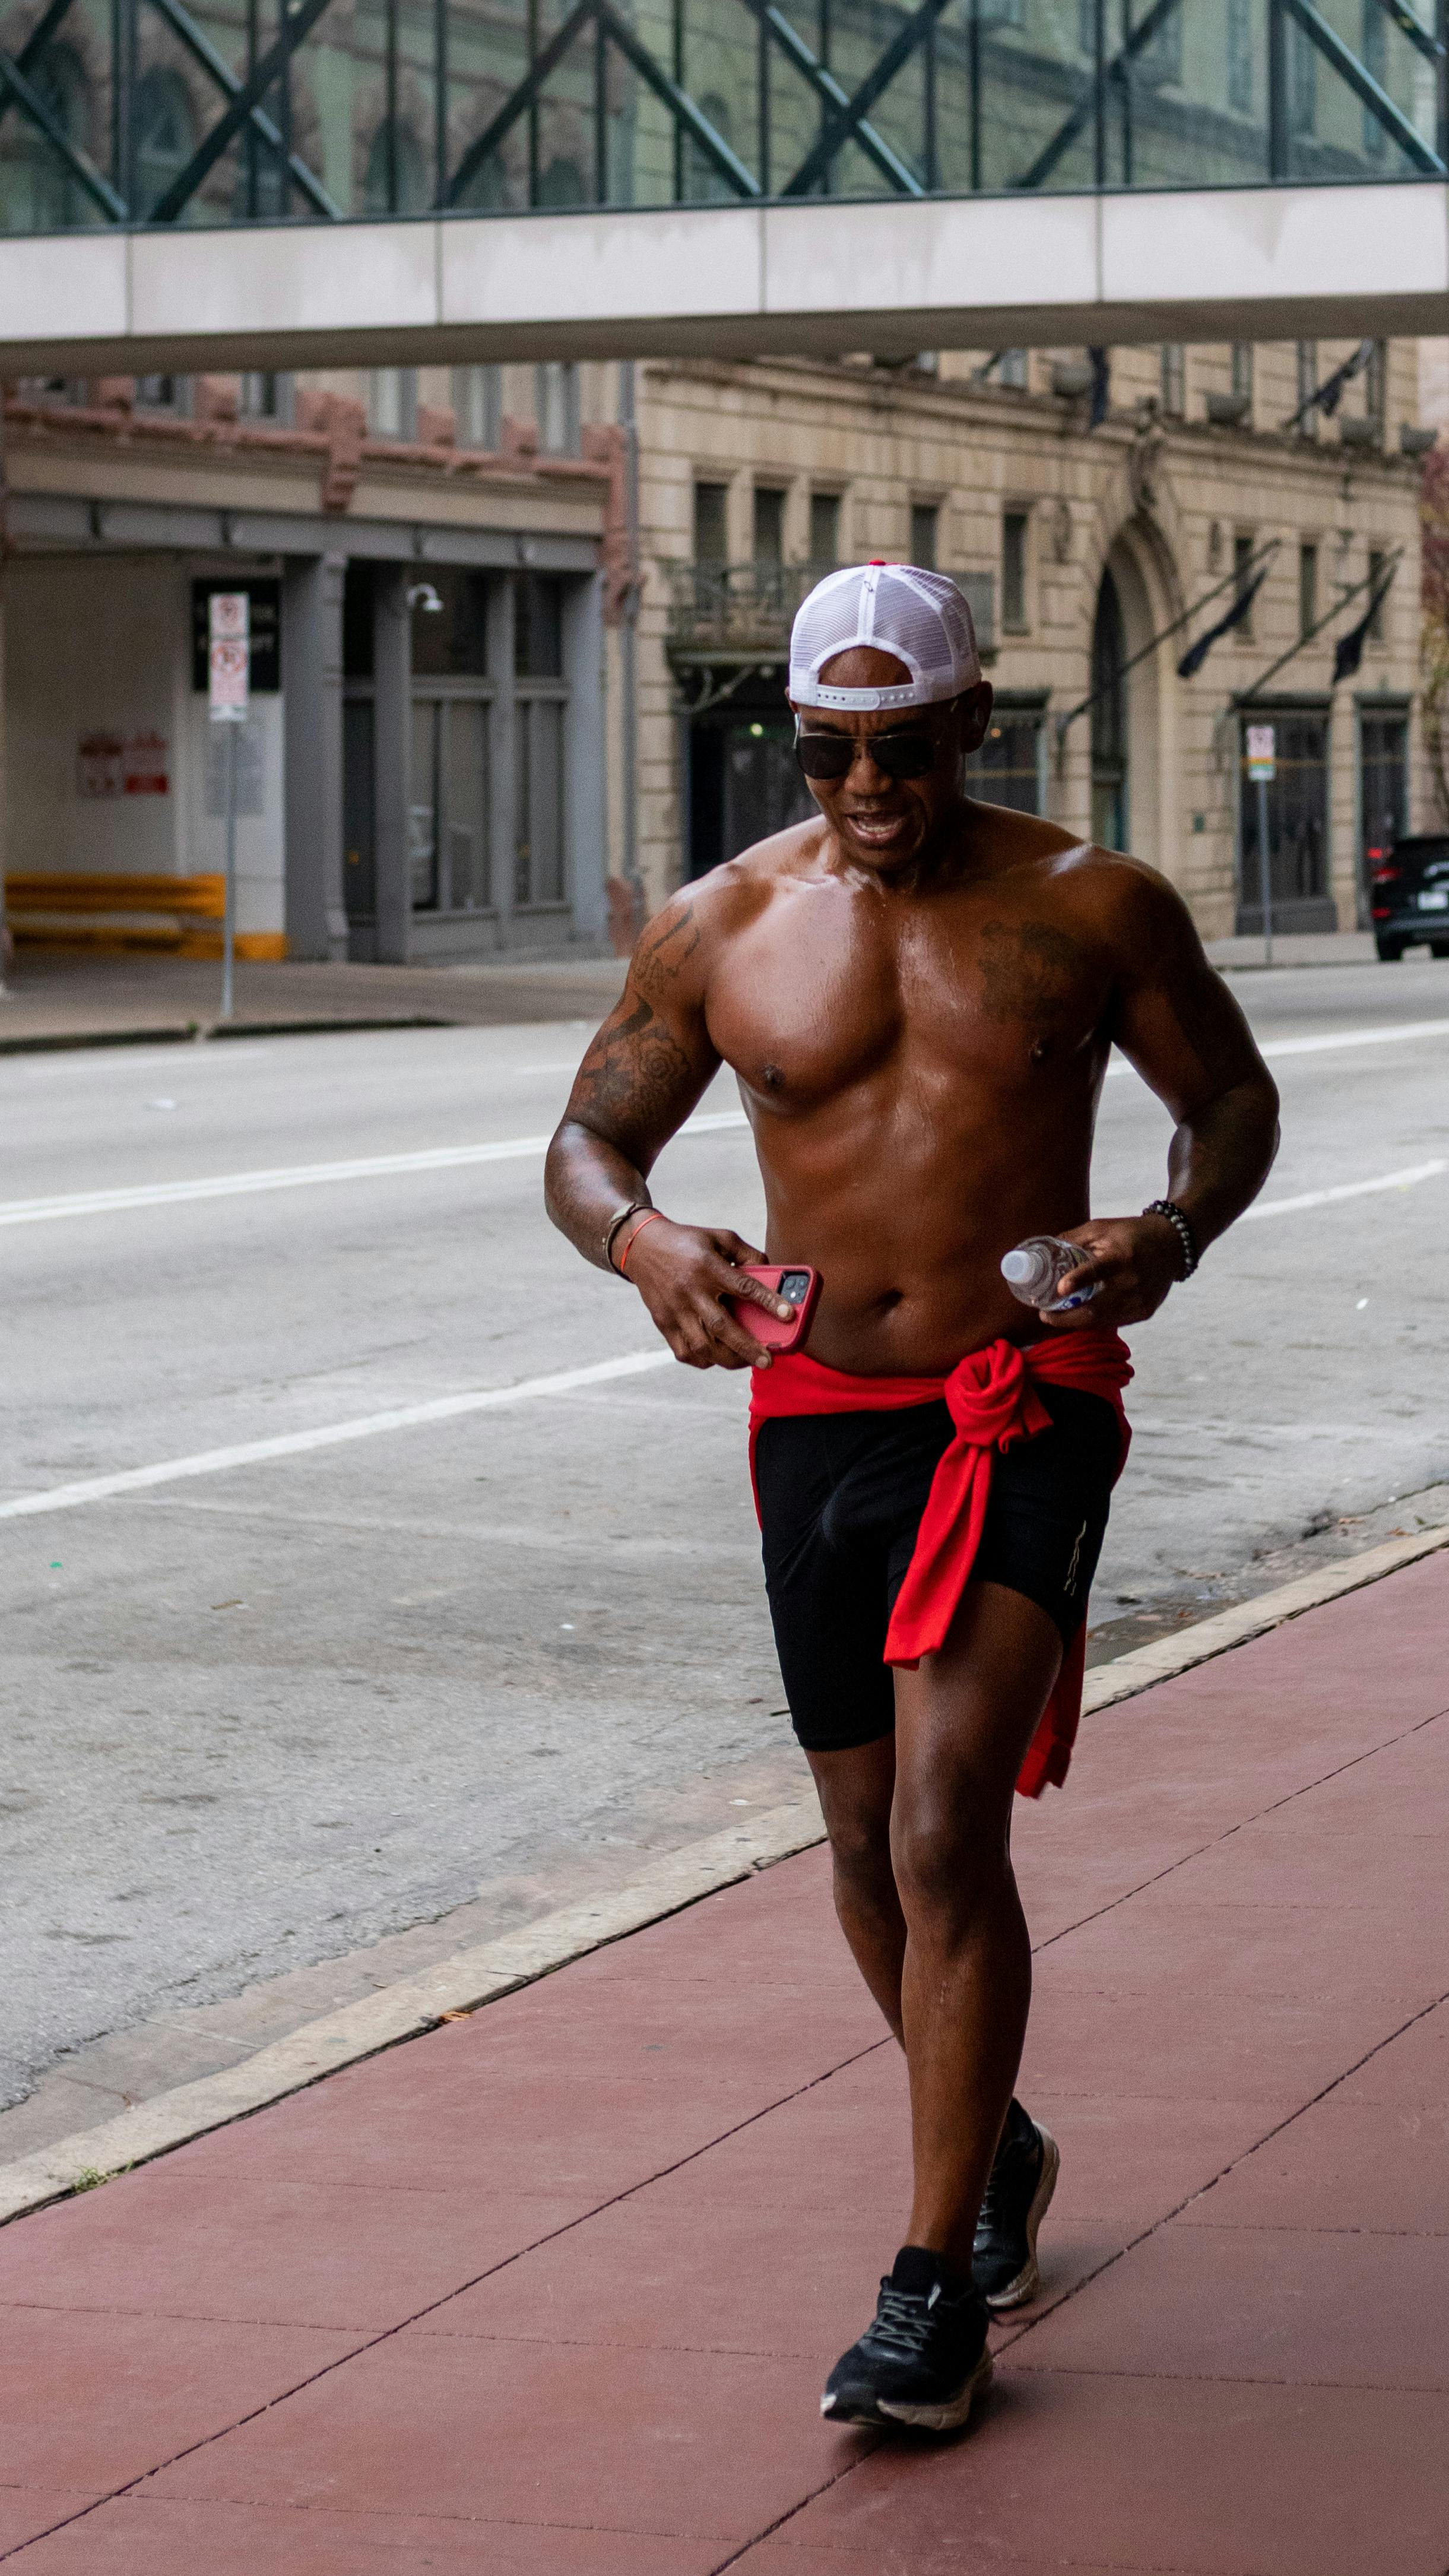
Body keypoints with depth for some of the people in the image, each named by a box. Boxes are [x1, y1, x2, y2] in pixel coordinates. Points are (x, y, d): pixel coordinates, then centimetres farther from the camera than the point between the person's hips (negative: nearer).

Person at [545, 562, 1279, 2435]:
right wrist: (640, 1240, -16)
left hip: (1027, 1409, -3)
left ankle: (937, 2292, -11)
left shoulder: (1091, 907, -2)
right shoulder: (723, 931, 2)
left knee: (946, 1826, -16)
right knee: (873, 1847, 13)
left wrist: (1175, 1229, -14)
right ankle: (994, 2151, 40)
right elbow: (586, 1141, 9)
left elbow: (1235, 1099, 9)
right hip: (819, 1417, 4)